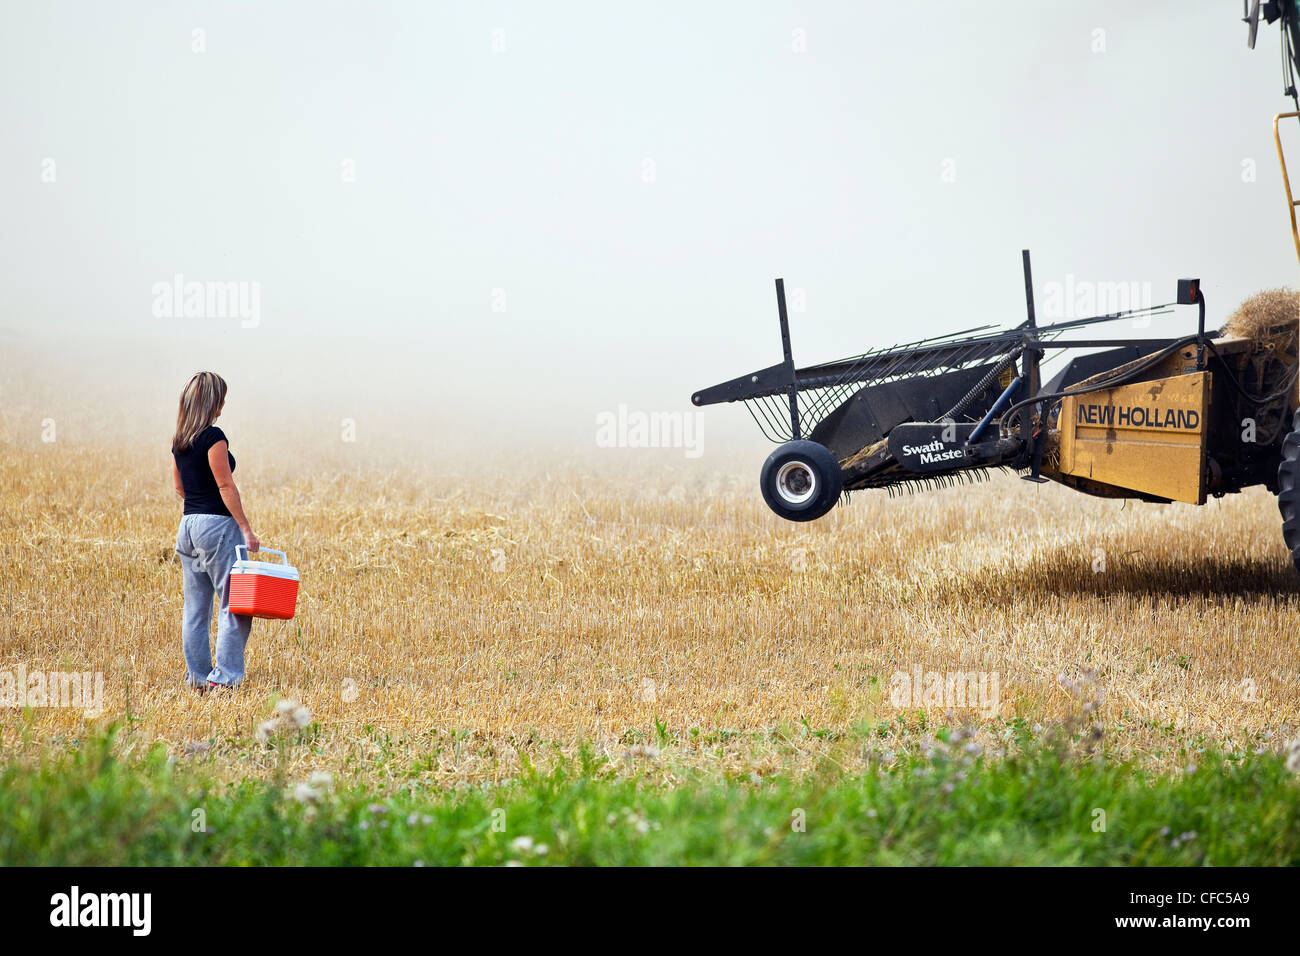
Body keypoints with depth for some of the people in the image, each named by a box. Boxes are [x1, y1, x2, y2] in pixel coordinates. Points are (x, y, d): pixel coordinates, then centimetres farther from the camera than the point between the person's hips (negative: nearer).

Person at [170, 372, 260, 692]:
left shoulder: (179, 442, 10)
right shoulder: (213, 437, -14)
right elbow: (226, 486, -15)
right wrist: (246, 528, -13)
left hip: (188, 524, 8)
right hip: (217, 524, -8)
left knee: (195, 606, 10)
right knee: (235, 604, -4)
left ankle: (197, 677, 13)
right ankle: (224, 676, -9)